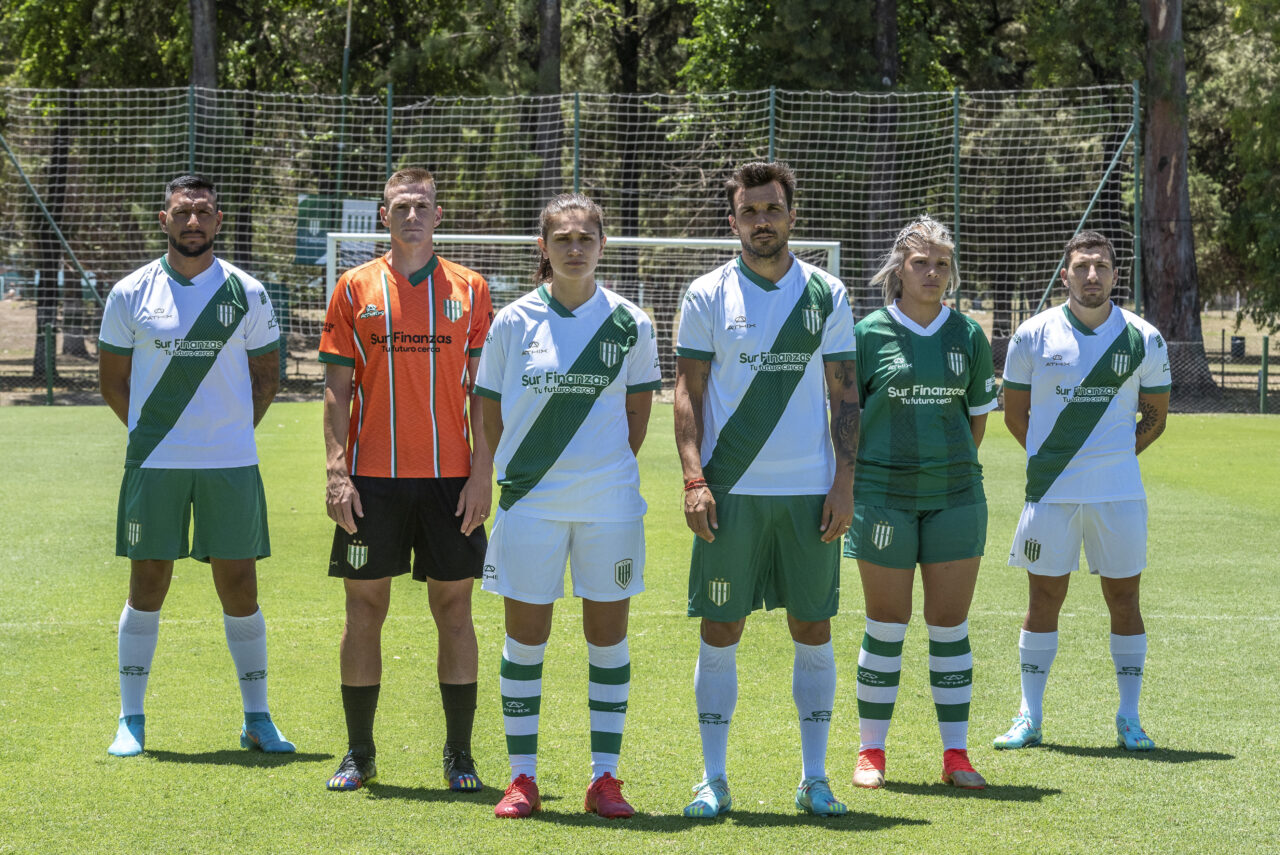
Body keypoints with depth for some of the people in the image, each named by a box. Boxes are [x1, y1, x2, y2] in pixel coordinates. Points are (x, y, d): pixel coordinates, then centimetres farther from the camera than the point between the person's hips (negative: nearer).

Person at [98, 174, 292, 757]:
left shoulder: (247, 293, 4)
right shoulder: (131, 293, 2)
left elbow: (267, 375, 12)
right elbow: (112, 379, 9)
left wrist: (234, 431, 4)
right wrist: (151, 434, 3)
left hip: (231, 465, 1)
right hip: (154, 465, 0)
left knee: (240, 587, 2)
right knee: (147, 587, 2)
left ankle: (257, 719, 11)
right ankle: (131, 721, 9)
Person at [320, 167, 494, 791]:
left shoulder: (469, 289, 6)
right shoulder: (356, 288, 5)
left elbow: (481, 390, 5)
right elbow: (338, 388, 4)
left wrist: (481, 474, -3)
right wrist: (336, 471, -6)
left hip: (449, 476, 0)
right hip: (373, 476, 0)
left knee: (454, 609, 2)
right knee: (364, 609, 2)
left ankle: (459, 755, 9)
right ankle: (359, 754, 11)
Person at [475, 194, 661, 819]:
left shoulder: (630, 325, 3)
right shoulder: (513, 322, 2)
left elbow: (638, 410, 12)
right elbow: (491, 414, 9)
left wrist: (610, 467, 5)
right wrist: (514, 472, 3)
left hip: (610, 504, 0)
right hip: (530, 503, 0)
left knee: (608, 636, 3)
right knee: (525, 636, 2)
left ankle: (604, 778, 11)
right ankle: (522, 778, 10)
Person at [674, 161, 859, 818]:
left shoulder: (825, 294, 7)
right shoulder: (708, 295, 3)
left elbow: (844, 395, 8)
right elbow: (688, 392, 2)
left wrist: (844, 482, -1)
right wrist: (693, 478, -8)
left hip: (810, 491, 1)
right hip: (730, 491, -1)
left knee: (813, 628, 4)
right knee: (720, 629, 0)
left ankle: (814, 779, 12)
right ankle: (713, 780, 7)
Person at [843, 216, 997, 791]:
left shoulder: (967, 334, 7)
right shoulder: (870, 333, -2)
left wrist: (953, 464, 11)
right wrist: (851, 480, 2)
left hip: (954, 495, 2)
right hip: (884, 497, -2)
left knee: (951, 625, 3)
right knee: (886, 624, 1)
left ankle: (956, 754, 9)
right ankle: (871, 752, 11)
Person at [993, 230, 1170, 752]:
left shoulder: (1143, 340, 2)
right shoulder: (1033, 336, 0)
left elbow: (1154, 417, 12)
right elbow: (1015, 414, 9)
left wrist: (1117, 455, 3)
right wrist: (1053, 458, 5)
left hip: (1119, 491, 0)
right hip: (1051, 492, 0)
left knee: (1124, 598, 3)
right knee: (1044, 598, 3)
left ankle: (1129, 719, 11)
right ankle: (1029, 717, 11)